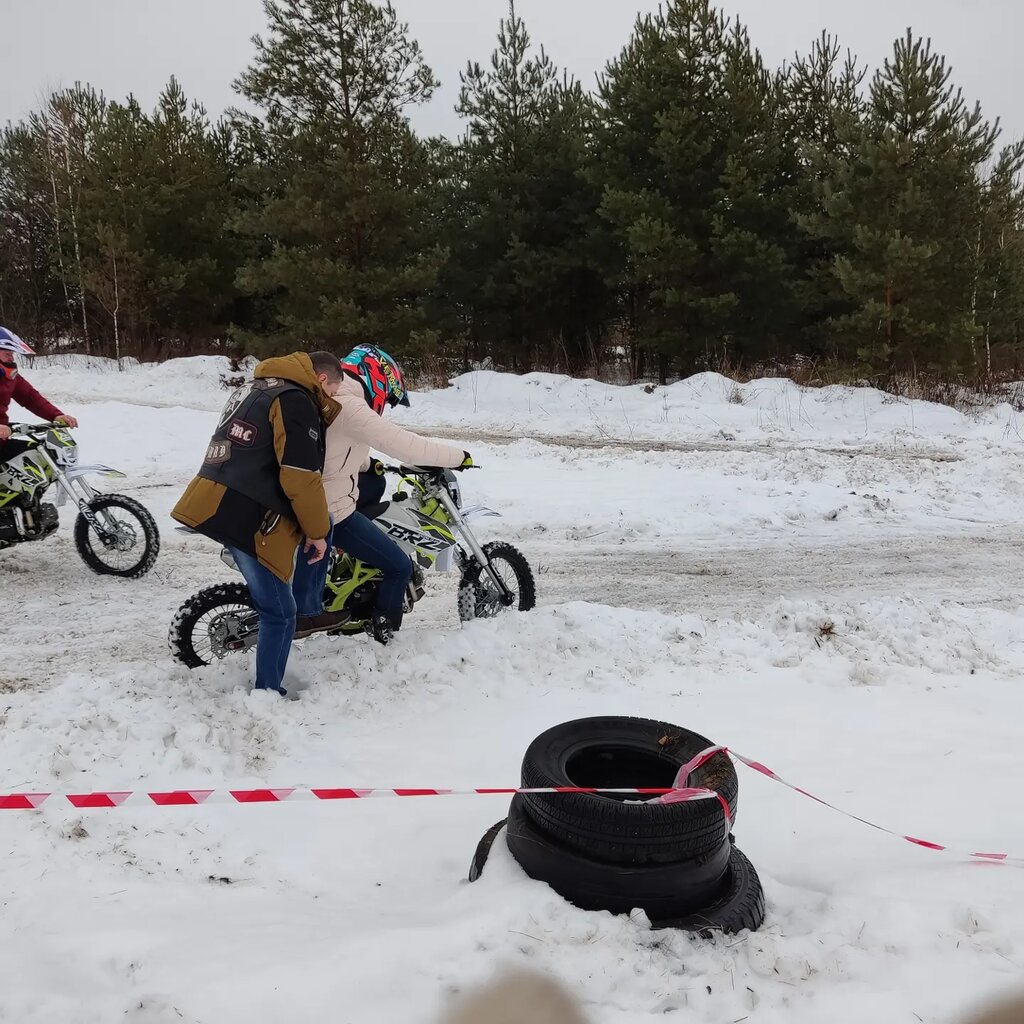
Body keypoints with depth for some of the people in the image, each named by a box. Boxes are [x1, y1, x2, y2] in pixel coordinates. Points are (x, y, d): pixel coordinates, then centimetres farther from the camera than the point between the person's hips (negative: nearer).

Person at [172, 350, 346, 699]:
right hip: (249, 517, -9)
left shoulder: (254, 387, 21)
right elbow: (302, 477, -16)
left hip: (210, 502, 9)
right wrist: (317, 531, -4)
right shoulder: (296, 401, -9)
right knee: (279, 613, 2)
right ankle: (268, 695, 11)